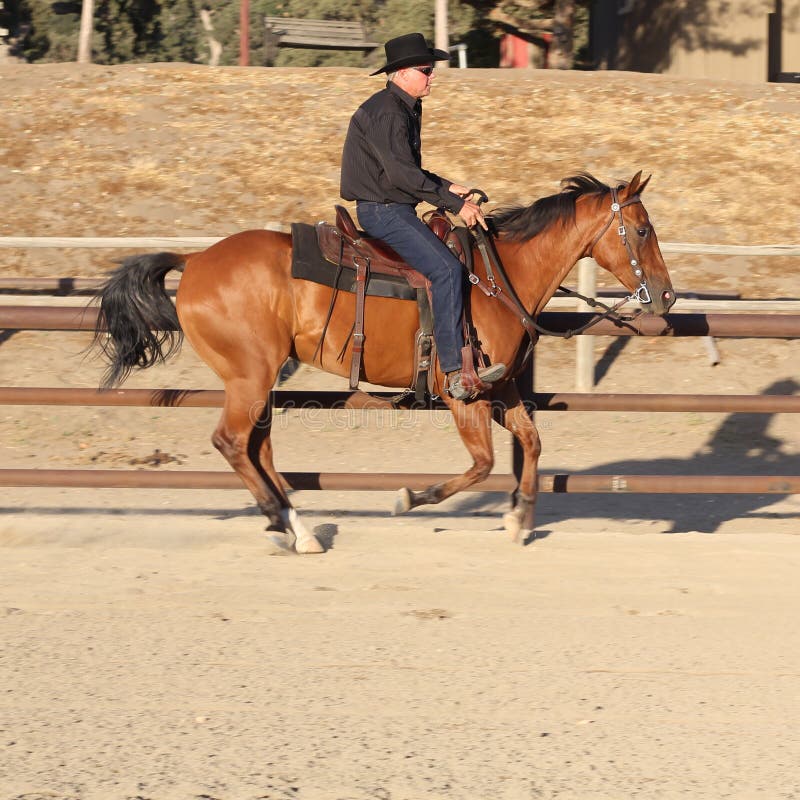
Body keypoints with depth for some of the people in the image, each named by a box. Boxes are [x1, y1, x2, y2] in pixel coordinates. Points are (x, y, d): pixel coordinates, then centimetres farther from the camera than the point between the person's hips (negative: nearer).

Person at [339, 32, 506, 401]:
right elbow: (402, 174, -25)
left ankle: (467, 359, 10)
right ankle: (453, 369, -25)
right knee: (446, 268, -22)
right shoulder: (385, 113, -17)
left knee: (456, 260, 10)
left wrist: (447, 187, 10)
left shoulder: (406, 109, 16)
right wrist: (455, 203, -22)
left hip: (396, 209, 11)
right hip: (382, 211, -11)